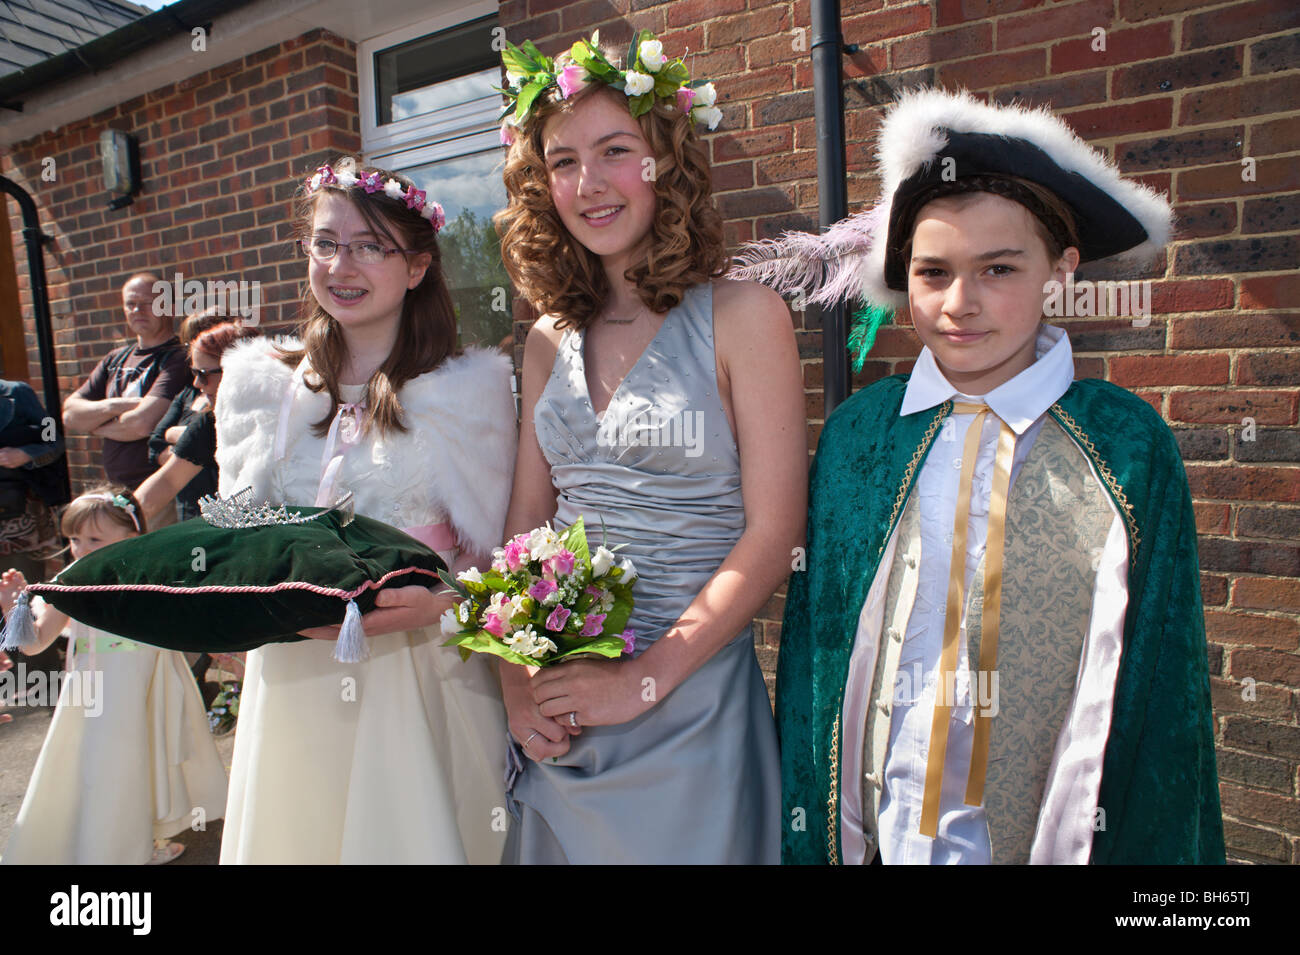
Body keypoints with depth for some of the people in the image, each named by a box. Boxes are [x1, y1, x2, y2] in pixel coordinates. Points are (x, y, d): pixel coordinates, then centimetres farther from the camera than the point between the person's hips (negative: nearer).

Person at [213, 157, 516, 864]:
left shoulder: (471, 388, -5)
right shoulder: (261, 384, 6)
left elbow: (492, 558, -6)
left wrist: (429, 604, -25)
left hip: (424, 679, -3)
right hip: (293, 681, 4)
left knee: (416, 836, 8)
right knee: (298, 835, 17)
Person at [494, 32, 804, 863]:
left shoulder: (741, 317, -9)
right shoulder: (550, 341, 6)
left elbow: (773, 535, -13)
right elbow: (526, 526, 6)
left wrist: (644, 679, -15)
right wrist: (517, 682, -5)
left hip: (692, 701, -4)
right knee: (559, 844, 20)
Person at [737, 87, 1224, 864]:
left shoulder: (1127, 446, -9)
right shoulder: (859, 433, -7)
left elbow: (1162, 680, -2)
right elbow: (813, 639, -2)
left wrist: (1162, 845, 0)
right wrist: (808, 833, 2)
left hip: (1059, 834, 0)